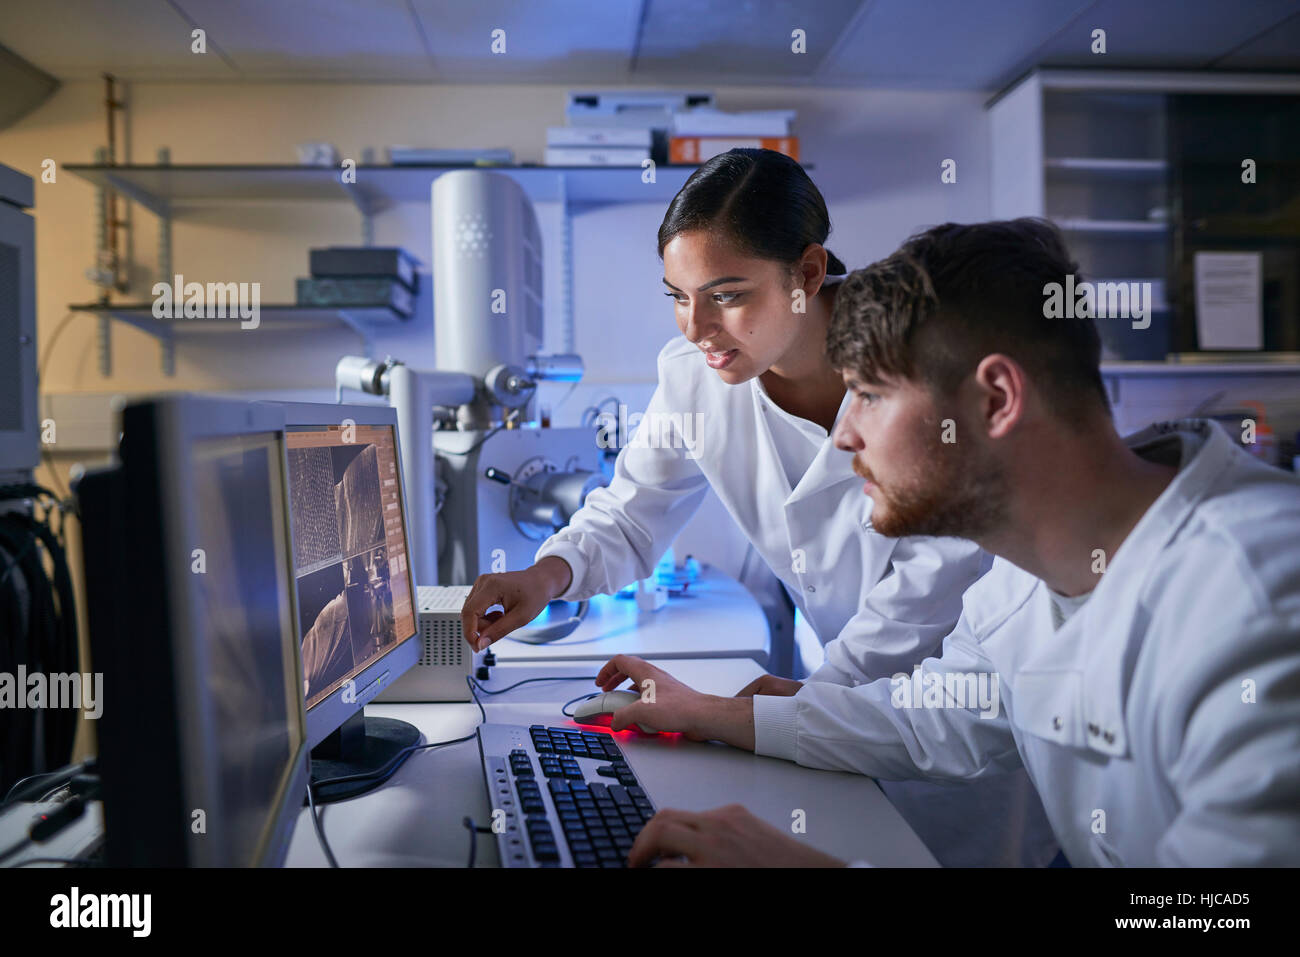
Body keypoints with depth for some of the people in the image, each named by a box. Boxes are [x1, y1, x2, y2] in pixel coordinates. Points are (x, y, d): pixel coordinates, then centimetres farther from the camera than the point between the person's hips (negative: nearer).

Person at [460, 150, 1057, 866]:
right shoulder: (692, 375, -11)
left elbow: (945, 564, -21)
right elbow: (632, 515, -1)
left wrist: (822, 688, -20)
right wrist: (549, 573, -22)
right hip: (849, 682, 4)